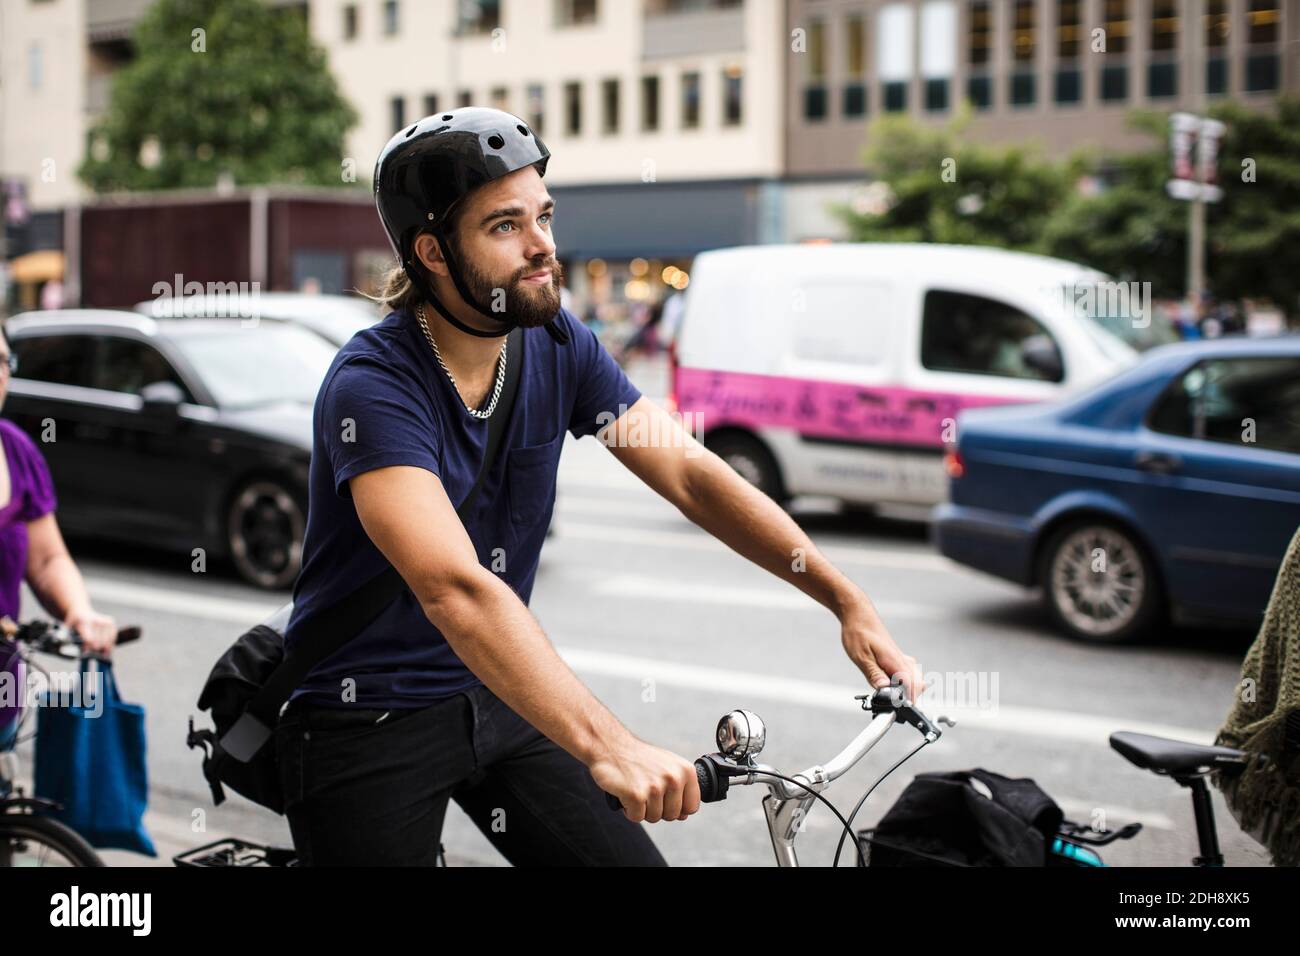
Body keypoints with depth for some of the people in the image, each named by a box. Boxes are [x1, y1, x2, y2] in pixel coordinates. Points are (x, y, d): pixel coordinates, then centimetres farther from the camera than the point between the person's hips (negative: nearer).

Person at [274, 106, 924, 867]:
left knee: (630, 857, -2)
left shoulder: (560, 348, -4)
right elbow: (457, 588, -38)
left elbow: (691, 474, -5)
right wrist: (607, 748, -47)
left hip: (494, 694, 6)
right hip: (369, 720, -6)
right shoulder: (372, 388, -25)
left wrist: (848, 600, -16)